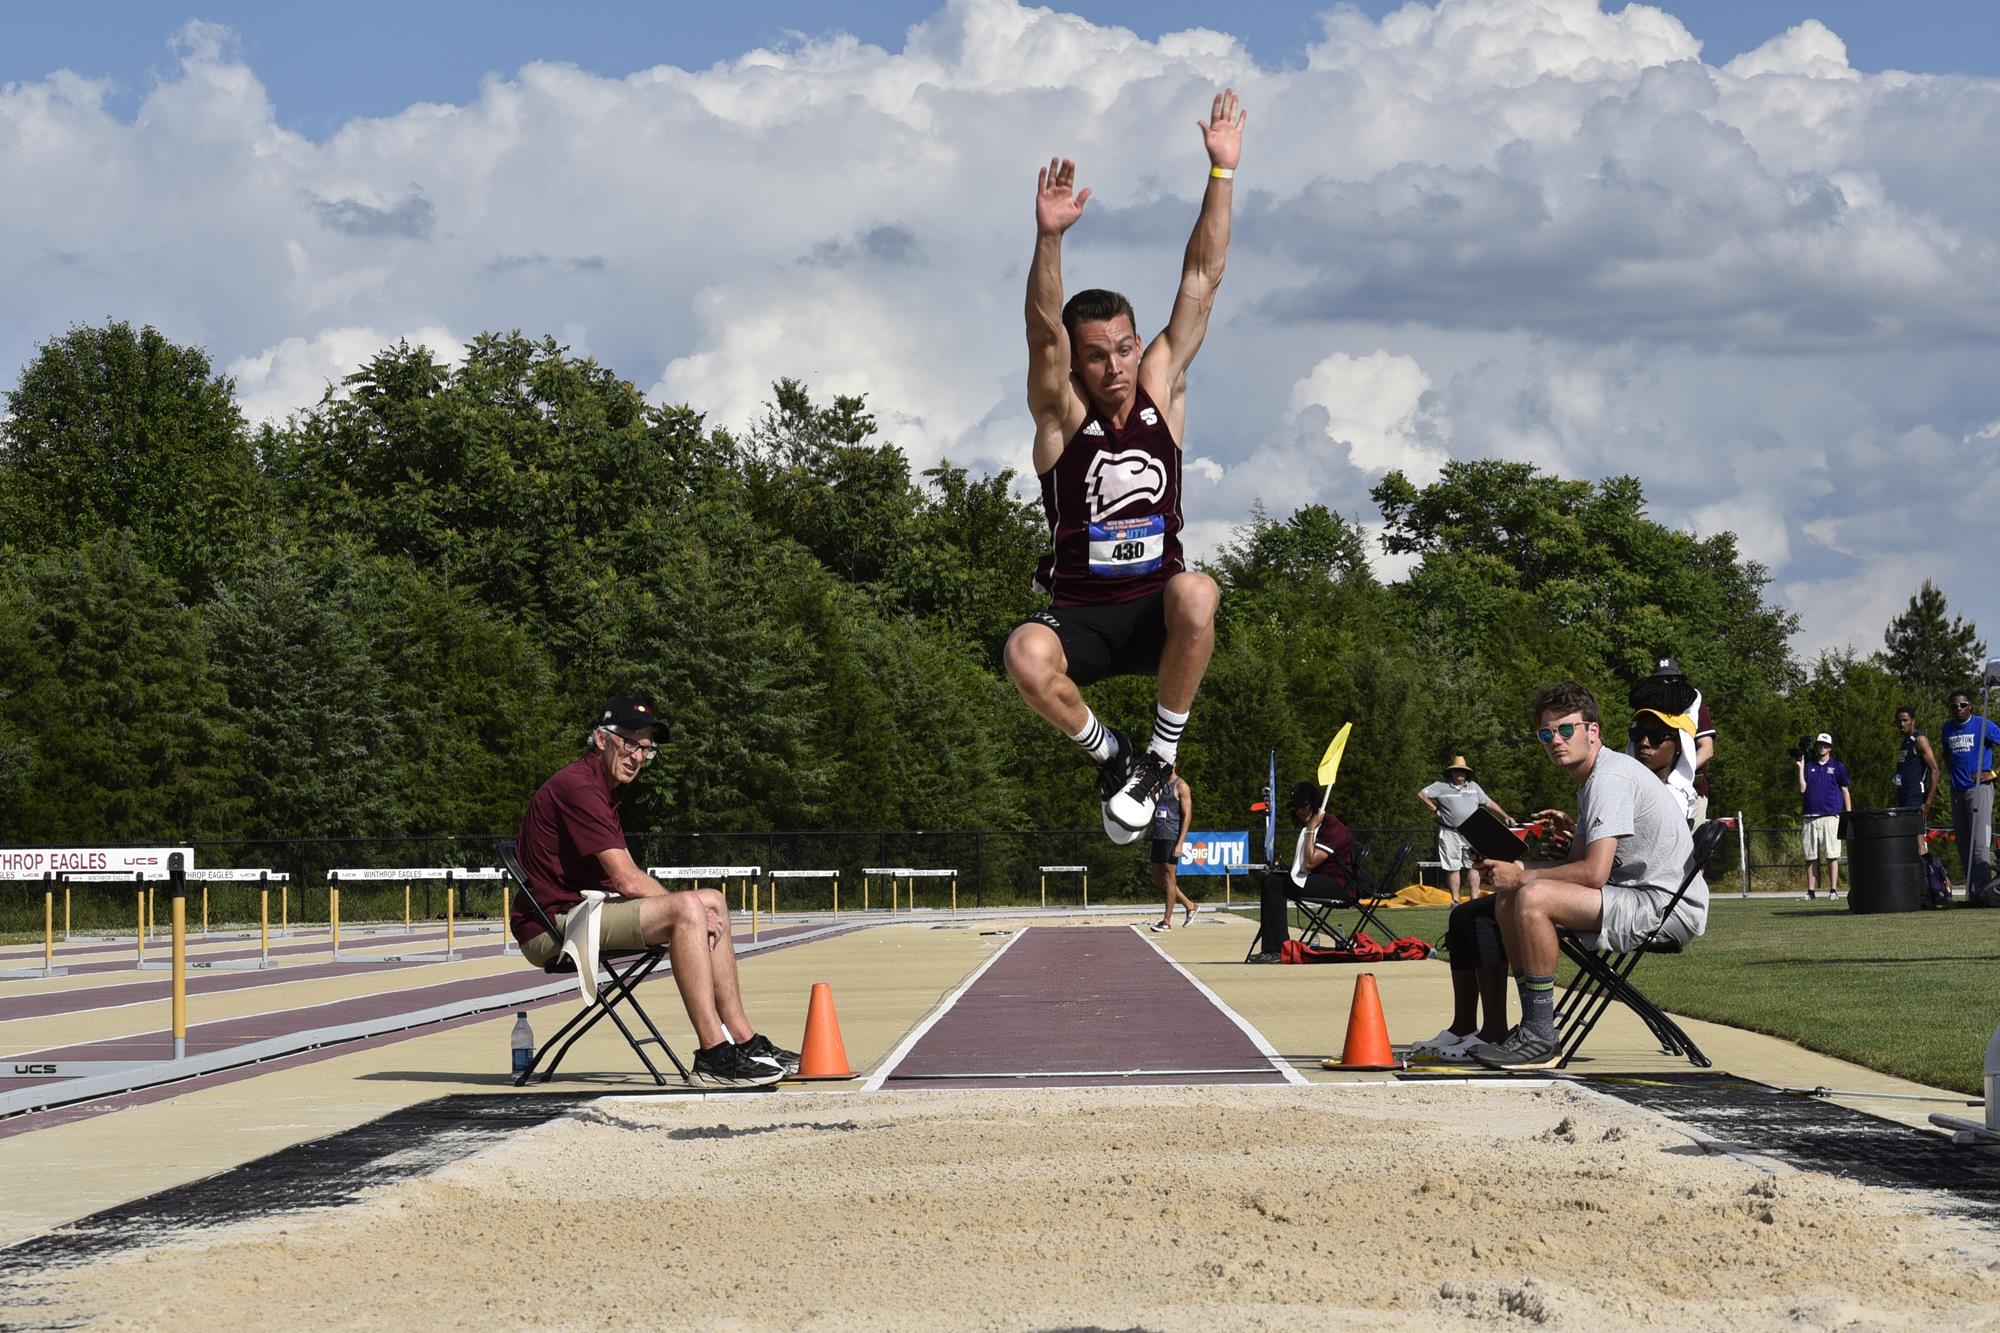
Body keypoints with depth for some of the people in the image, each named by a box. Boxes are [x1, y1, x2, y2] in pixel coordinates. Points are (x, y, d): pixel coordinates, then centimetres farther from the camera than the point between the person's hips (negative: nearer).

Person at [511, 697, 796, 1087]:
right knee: (688, 908, -26)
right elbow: (627, 880, -19)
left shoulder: (597, 790, 21)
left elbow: (623, 882, 13)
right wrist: (686, 910, -8)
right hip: (552, 926, -11)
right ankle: (714, 1055, -30)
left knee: (712, 902, 10)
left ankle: (747, 1044, 7)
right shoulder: (579, 788, -14)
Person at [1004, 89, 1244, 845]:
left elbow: (1201, 281, 1)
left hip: (1156, 611, 2)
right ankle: (1110, 755, -4)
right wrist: (1049, 238, -37)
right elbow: (1043, 328, -20)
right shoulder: (1060, 413, -3)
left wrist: (1222, 172, -3)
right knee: (1027, 656, -36)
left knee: (1195, 592, -35)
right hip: (1080, 615, -2)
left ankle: (1161, 754, -14)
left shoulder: (1162, 389, 4)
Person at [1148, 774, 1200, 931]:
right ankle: (1190, 905, 21)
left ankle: (1167, 921, -2)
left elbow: (1187, 816, -11)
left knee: (1169, 877, -5)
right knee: (1157, 878, 9)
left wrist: (1180, 843, -18)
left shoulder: (1181, 786, -6)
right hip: (1158, 836, 8)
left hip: (1172, 837, -8)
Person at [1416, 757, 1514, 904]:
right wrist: (1435, 811, -4)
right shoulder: (1442, 786, 4)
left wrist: (1505, 816, 14)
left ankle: (1474, 900, -2)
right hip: (1450, 833, -3)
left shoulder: (1473, 786, 16)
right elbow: (1421, 795, -2)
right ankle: (1455, 901, 6)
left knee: (1473, 867, -3)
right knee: (1452, 868, 0)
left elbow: (1489, 803, 21)